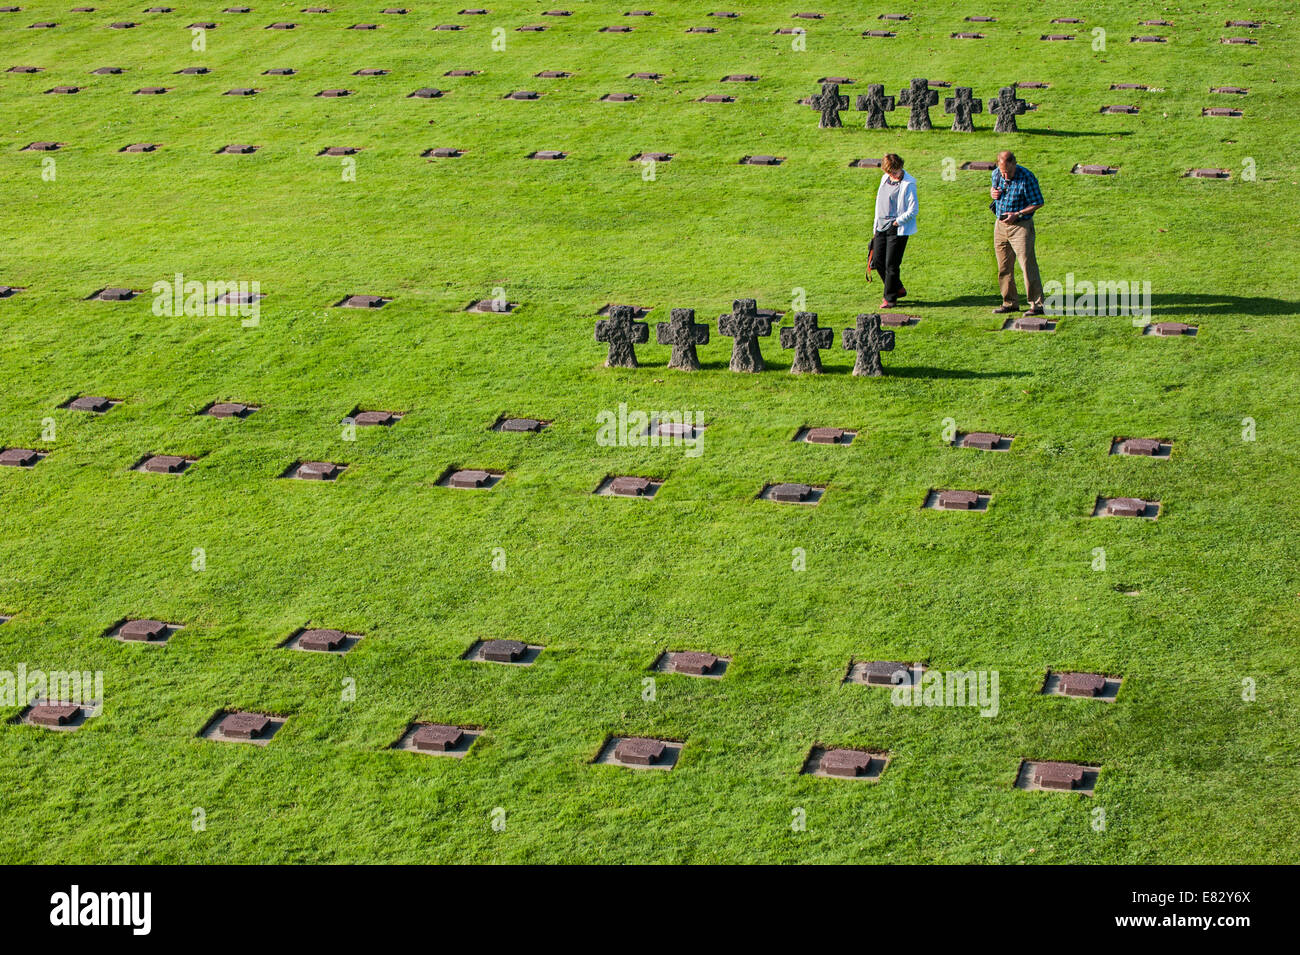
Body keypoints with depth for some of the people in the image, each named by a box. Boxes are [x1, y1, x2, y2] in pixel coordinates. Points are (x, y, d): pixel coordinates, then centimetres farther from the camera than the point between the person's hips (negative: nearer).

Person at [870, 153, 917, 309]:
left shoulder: (908, 184, -13)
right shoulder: (885, 179, 10)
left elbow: (913, 211, -13)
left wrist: (898, 221, -17)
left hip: (898, 230, -8)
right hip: (881, 228, 8)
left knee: (891, 265, -4)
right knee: (877, 262, 9)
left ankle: (890, 298, 9)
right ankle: (898, 289, 28)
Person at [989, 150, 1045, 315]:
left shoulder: (1027, 178, -17)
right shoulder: (996, 174, 2)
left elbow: (1038, 202, -11)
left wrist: (1017, 214, -19)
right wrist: (992, 192, -2)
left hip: (1021, 225, -6)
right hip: (1000, 225, 6)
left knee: (1027, 264, -10)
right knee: (1004, 267, 9)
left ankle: (1036, 304, -6)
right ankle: (1010, 303, 20)